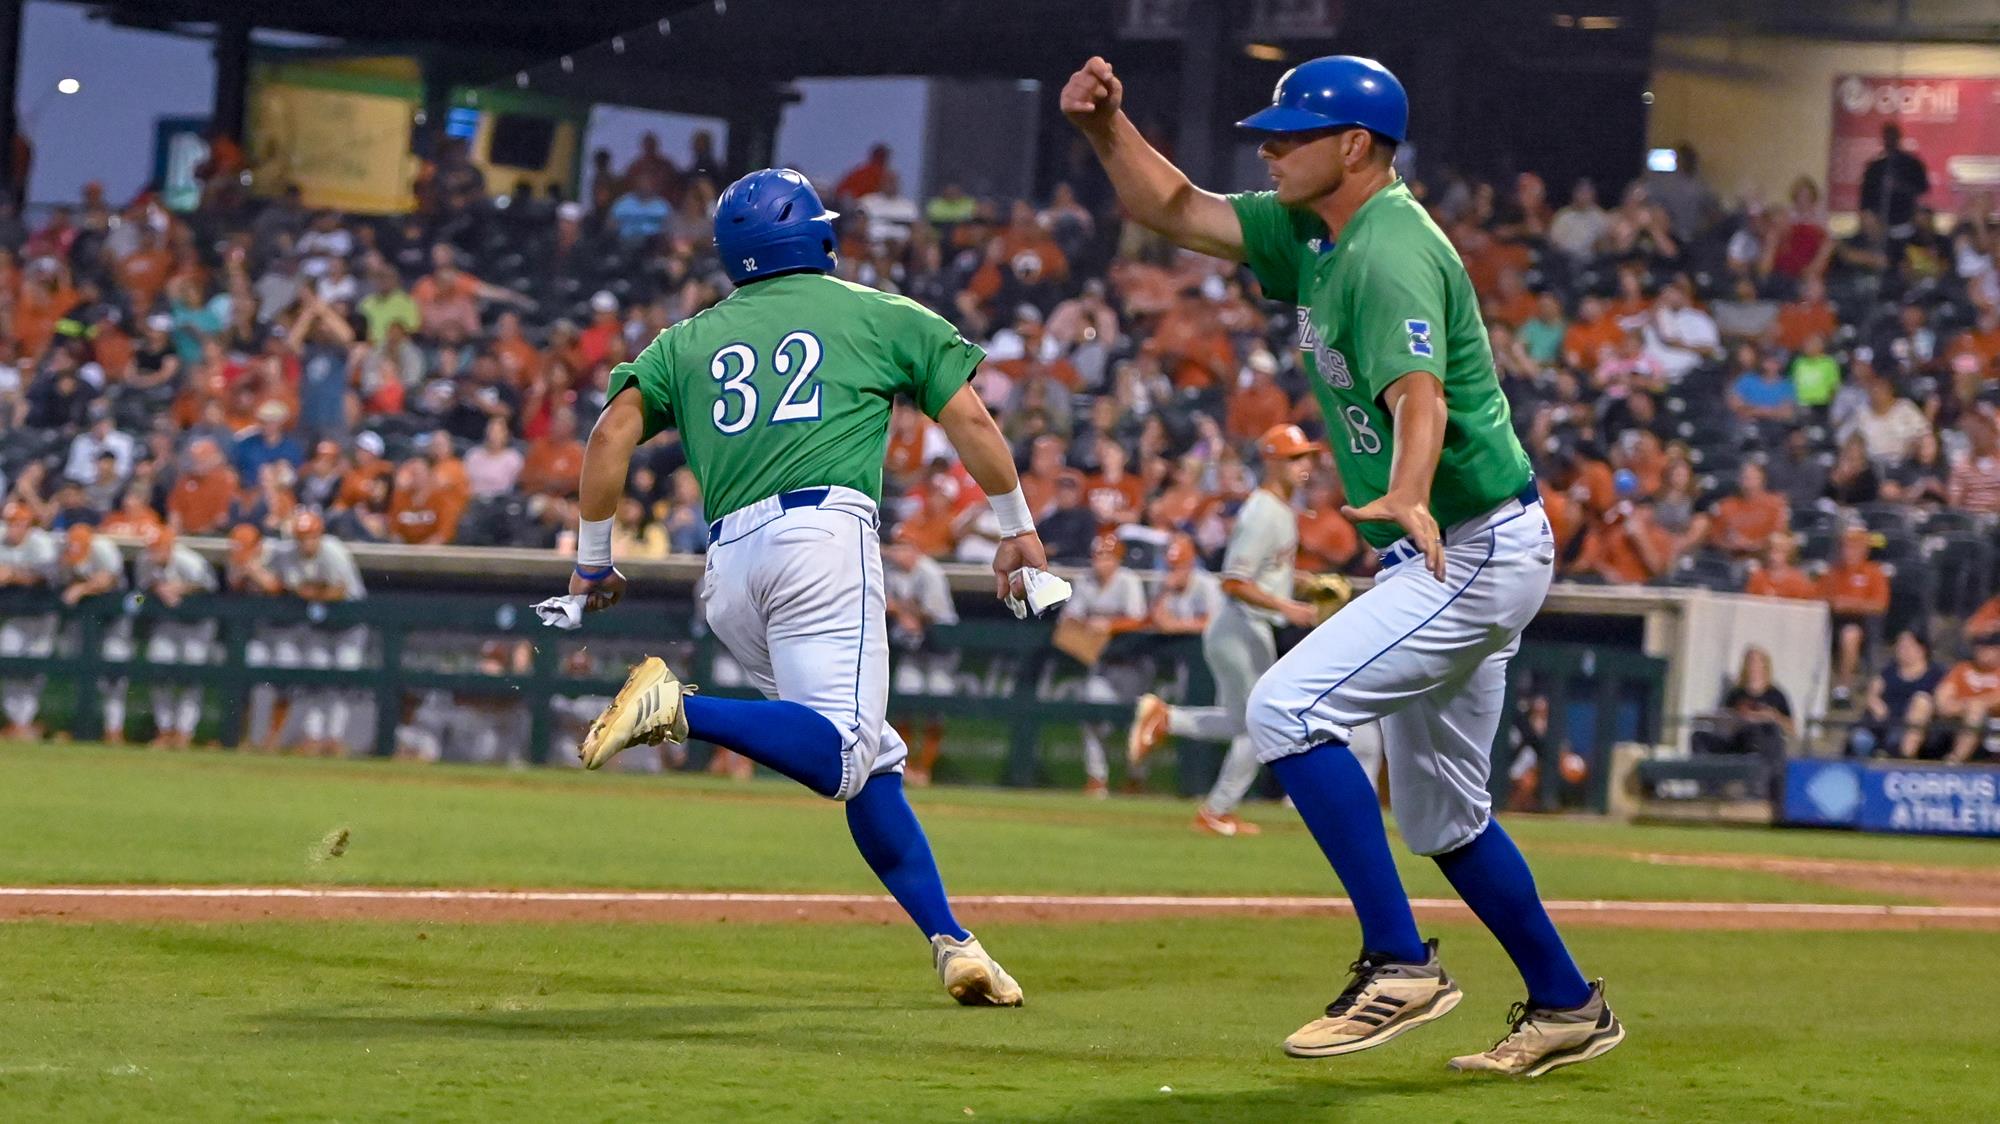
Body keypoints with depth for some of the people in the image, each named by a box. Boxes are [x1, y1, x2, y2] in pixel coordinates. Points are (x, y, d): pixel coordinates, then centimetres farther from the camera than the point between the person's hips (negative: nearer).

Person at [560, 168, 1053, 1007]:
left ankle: (950, 940, -2)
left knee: (869, 757, 8)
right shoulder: (880, 315, 18)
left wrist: (592, 559, 16)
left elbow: (612, 433, 11)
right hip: (825, 530, -4)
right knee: (843, 754, -18)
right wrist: (1017, 530, 22)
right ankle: (679, 710, -36)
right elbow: (970, 419, 13)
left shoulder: (691, 339, 23)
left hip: (727, 568, 5)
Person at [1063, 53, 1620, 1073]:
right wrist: (1106, 126, -4)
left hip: (1477, 549, -11)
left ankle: (1398, 966, -19)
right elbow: (1174, 212, 14)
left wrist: (1405, 496, -55)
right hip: (1443, 552, 11)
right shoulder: (1313, 235, 9)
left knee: (1287, 709, -21)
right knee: (1440, 815, 17)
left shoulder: (1393, 252, -20)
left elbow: (1418, 390, -36)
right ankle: (1565, 1008, 29)